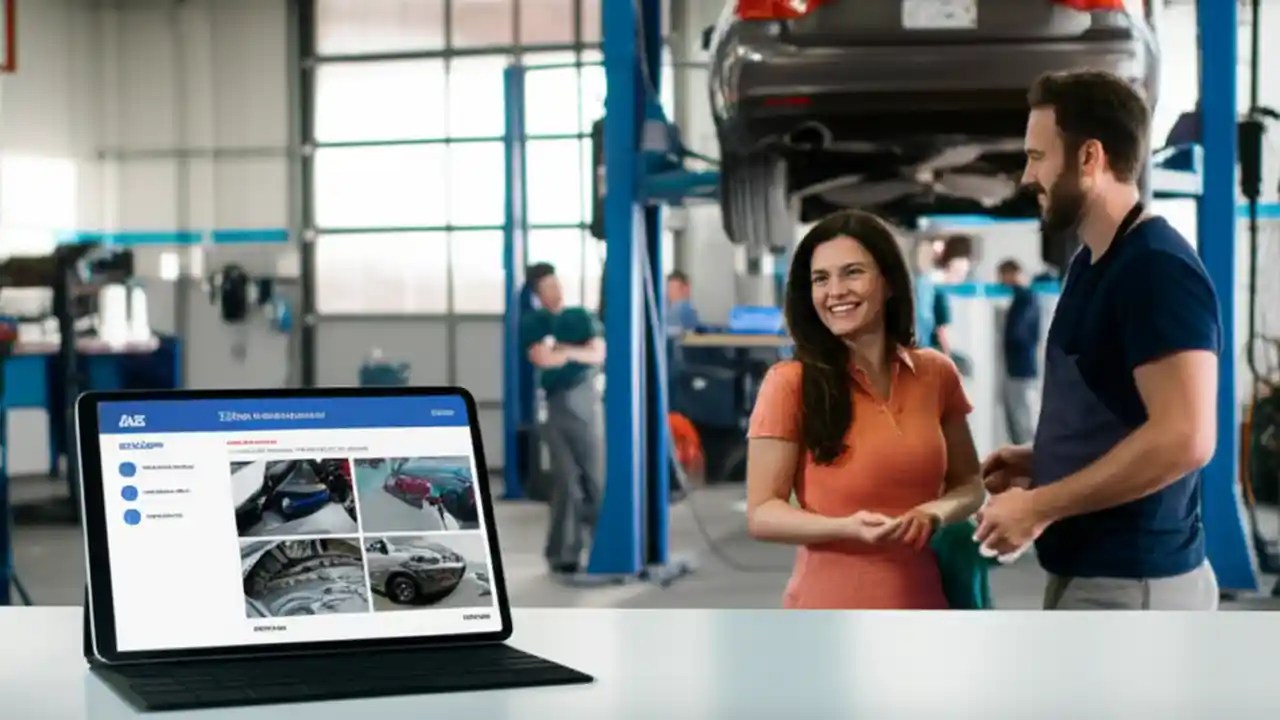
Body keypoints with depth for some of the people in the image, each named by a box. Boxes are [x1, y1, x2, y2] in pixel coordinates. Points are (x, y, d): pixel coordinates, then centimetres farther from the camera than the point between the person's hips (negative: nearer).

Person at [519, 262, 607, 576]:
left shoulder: (581, 317, 12)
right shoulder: (532, 323, 3)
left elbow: (598, 355, 0)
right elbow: (541, 359, -13)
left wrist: (564, 350, -11)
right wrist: (580, 353, -3)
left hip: (588, 400, 3)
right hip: (557, 405, -3)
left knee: (595, 477, 2)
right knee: (566, 480, -7)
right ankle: (564, 552, -2)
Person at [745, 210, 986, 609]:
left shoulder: (936, 374, 5)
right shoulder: (790, 383, -9)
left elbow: (968, 483, 13)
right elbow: (761, 513, -8)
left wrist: (935, 513, -9)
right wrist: (847, 528, -24)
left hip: (920, 608, 5)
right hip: (828, 616, -4)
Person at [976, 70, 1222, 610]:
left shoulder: (1157, 268, -18)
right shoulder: (1091, 263, 13)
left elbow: (1184, 438, -27)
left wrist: (1039, 506, -21)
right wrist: (1040, 461, 7)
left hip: (1131, 583, -10)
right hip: (1087, 571, 10)